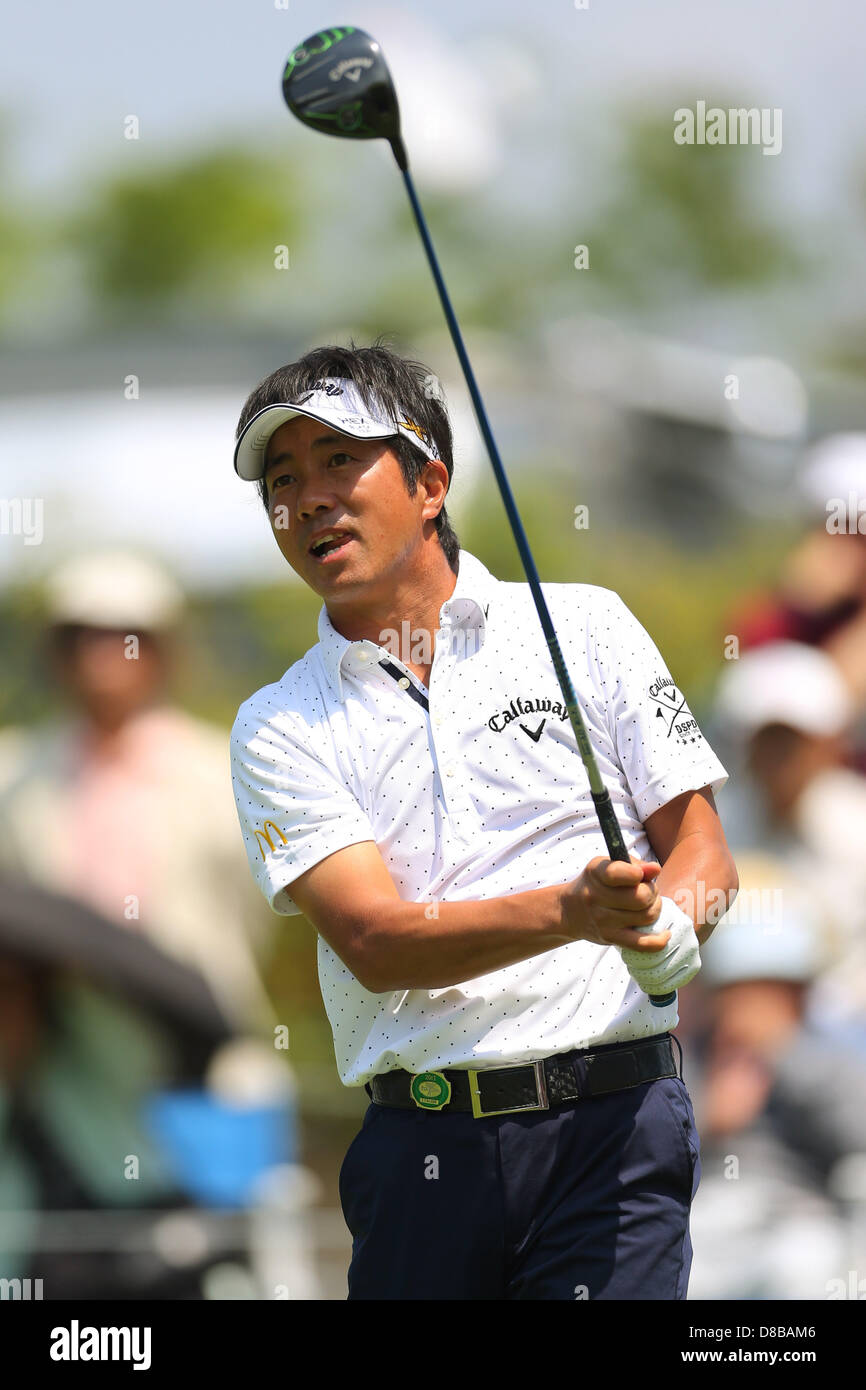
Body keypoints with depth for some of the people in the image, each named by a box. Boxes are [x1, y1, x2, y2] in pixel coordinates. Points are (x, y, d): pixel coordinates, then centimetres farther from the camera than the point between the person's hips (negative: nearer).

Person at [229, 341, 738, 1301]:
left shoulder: (586, 628, 10)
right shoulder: (276, 731, 8)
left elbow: (703, 851, 7)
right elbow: (372, 941, -6)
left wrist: (665, 930, -17)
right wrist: (570, 912, -23)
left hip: (612, 1122, -2)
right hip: (417, 1150, 2)